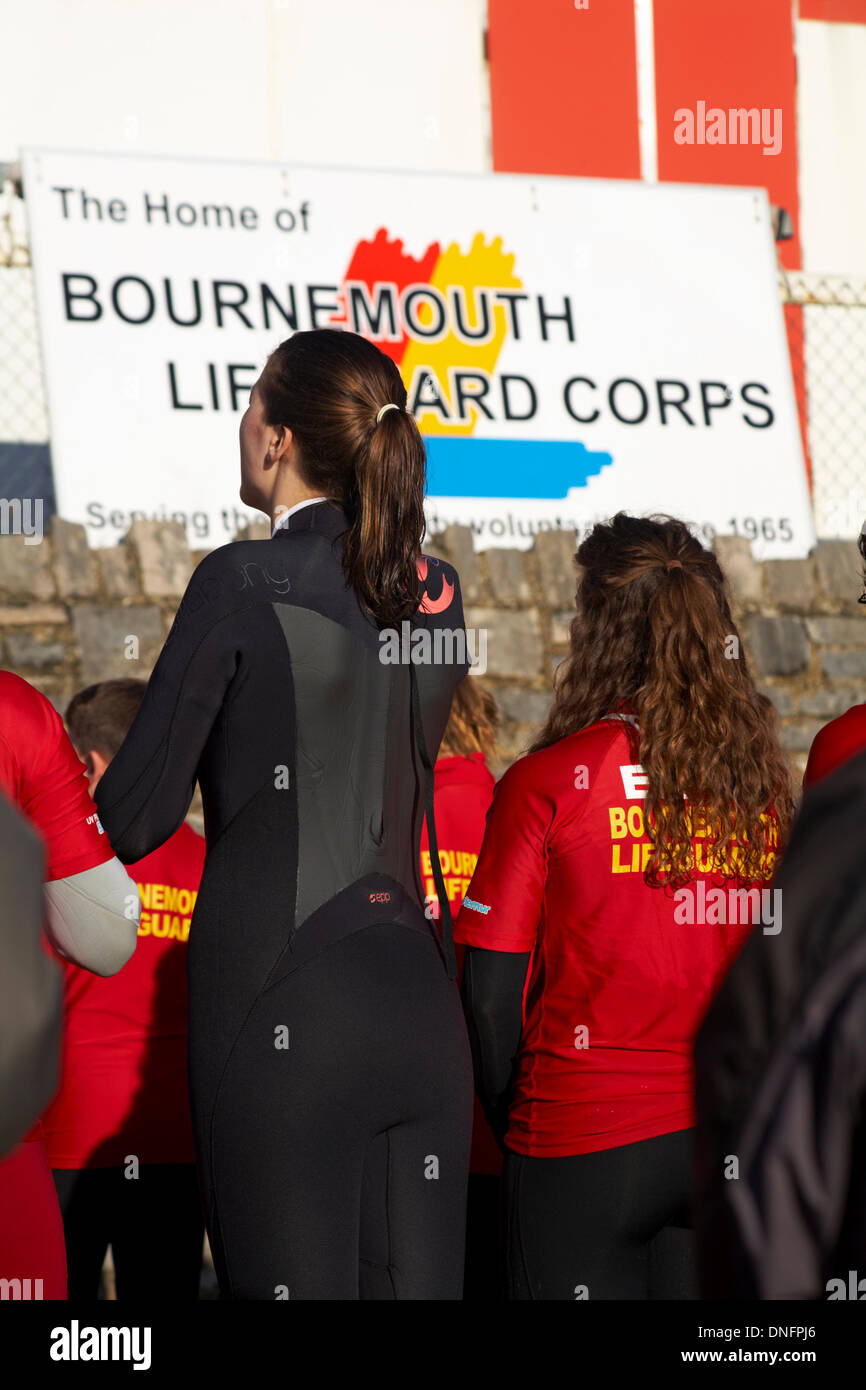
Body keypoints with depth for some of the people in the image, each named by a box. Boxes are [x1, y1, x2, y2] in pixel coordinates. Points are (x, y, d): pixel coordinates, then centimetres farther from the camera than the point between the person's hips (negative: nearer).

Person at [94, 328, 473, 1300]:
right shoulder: (434, 595, 9)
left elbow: (136, 817, -6)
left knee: (294, 1288, -2)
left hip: (283, 1011, -6)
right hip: (417, 1003, 6)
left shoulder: (242, 583, -9)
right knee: (417, 1290, 7)